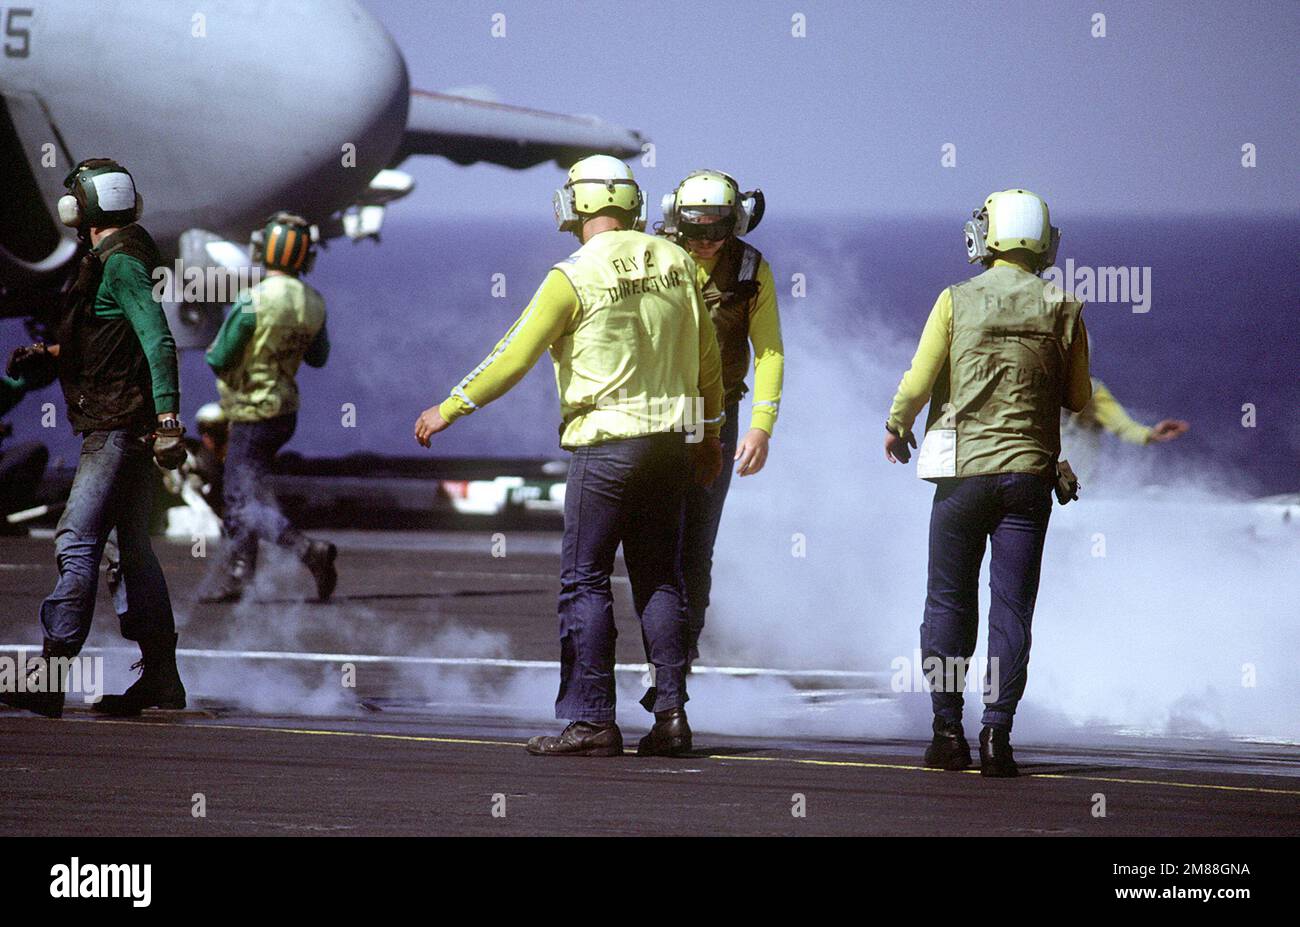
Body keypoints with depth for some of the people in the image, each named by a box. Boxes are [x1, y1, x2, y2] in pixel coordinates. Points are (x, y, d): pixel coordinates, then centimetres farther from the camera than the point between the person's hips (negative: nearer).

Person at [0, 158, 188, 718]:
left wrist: (167, 421, -29)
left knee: (76, 543, -14)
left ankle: (49, 676, -19)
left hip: (120, 430, -11)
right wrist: (49, 354, 17)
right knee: (134, 552, 12)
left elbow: (159, 341, -23)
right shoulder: (115, 260, 18)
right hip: (127, 427, 11)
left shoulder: (119, 264, -13)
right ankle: (160, 678, 15)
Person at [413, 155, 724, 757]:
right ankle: (671, 714, 8)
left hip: (605, 443, -6)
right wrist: (707, 433, 24)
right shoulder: (675, 262, 5)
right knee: (658, 578, 12)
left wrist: (450, 408, 1)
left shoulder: (576, 276, -11)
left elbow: (515, 356, -10)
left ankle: (593, 721, -4)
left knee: (584, 581, 0)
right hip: (670, 437, 6)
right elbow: (706, 355, 13)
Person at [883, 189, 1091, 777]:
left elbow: (918, 382, -6)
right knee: (1012, 609, 2)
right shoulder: (1062, 310, -1)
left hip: (963, 470, -1)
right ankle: (997, 732, -6)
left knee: (949, 603, 9)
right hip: (1030, 474, 1)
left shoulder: (956, 302, -6)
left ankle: (947, 729, 6)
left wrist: (896, 427, 13)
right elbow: (1079, 398, 4)